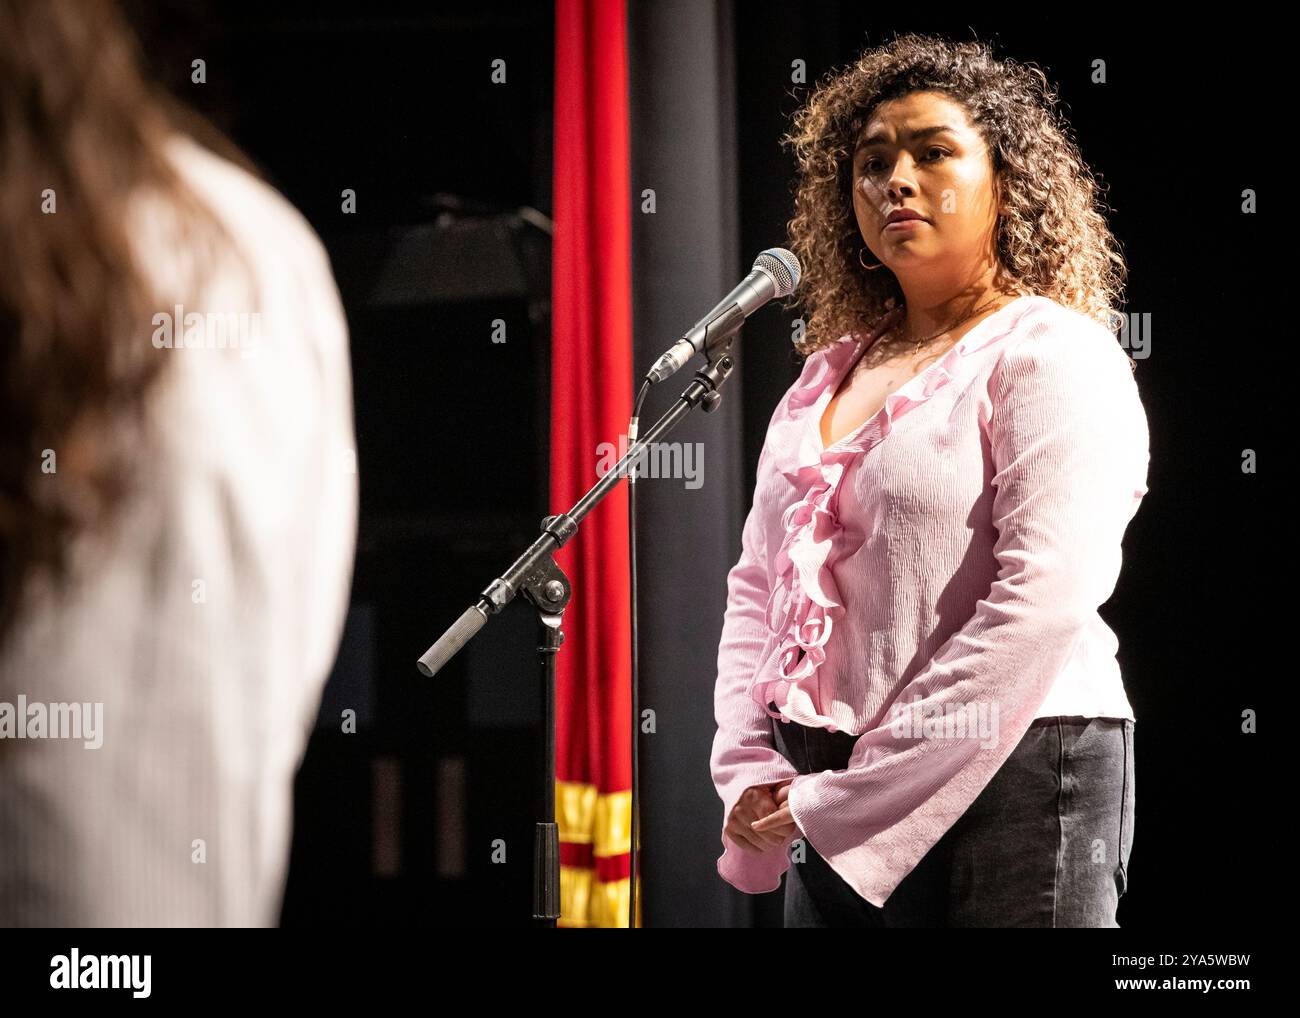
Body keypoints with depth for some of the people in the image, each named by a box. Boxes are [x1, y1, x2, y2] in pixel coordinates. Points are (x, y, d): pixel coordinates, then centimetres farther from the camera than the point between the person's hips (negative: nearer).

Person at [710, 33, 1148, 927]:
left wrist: (848, 797, -16)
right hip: (828, 813, 6)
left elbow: (1041, 607, -16)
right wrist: (750, 777, 0)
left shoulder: (1053, 356, -5)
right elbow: (757, 585, 16)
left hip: (1007, 787, -6)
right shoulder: (827, 377, 17)